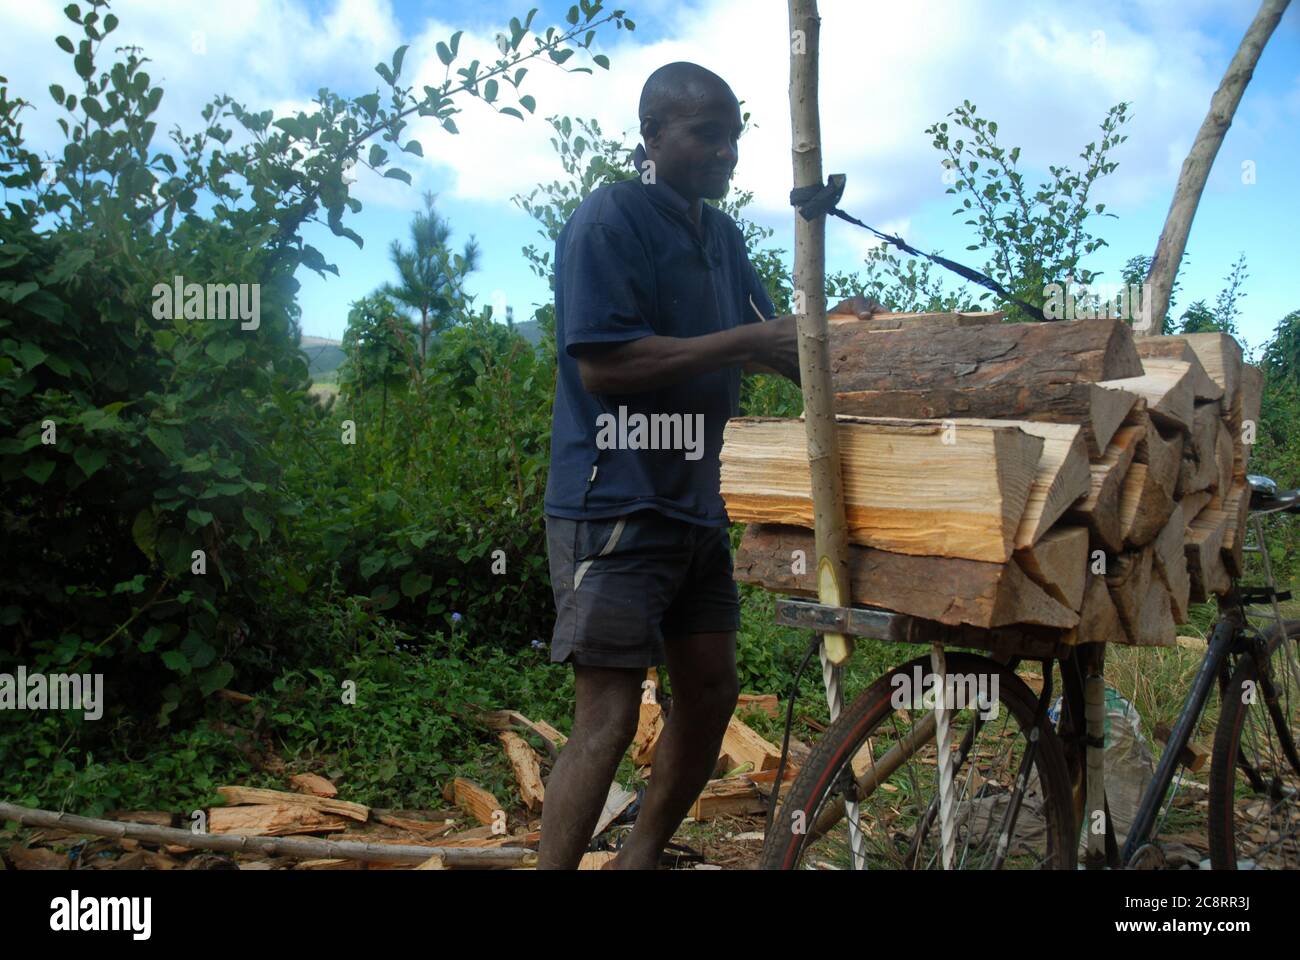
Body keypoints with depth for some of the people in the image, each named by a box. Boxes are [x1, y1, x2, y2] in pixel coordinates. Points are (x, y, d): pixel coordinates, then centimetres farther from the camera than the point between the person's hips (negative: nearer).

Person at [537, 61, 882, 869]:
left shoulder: (721, 234, 15)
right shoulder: (609, 221, -11)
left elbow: (770, 349, 18)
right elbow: (601, 362, -21)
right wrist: (745, 340, -20)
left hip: (695, 504, 9)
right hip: (615, 507, -9)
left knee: (711, 694, 15)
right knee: (609, 717, -9)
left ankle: (642, 857, 32)